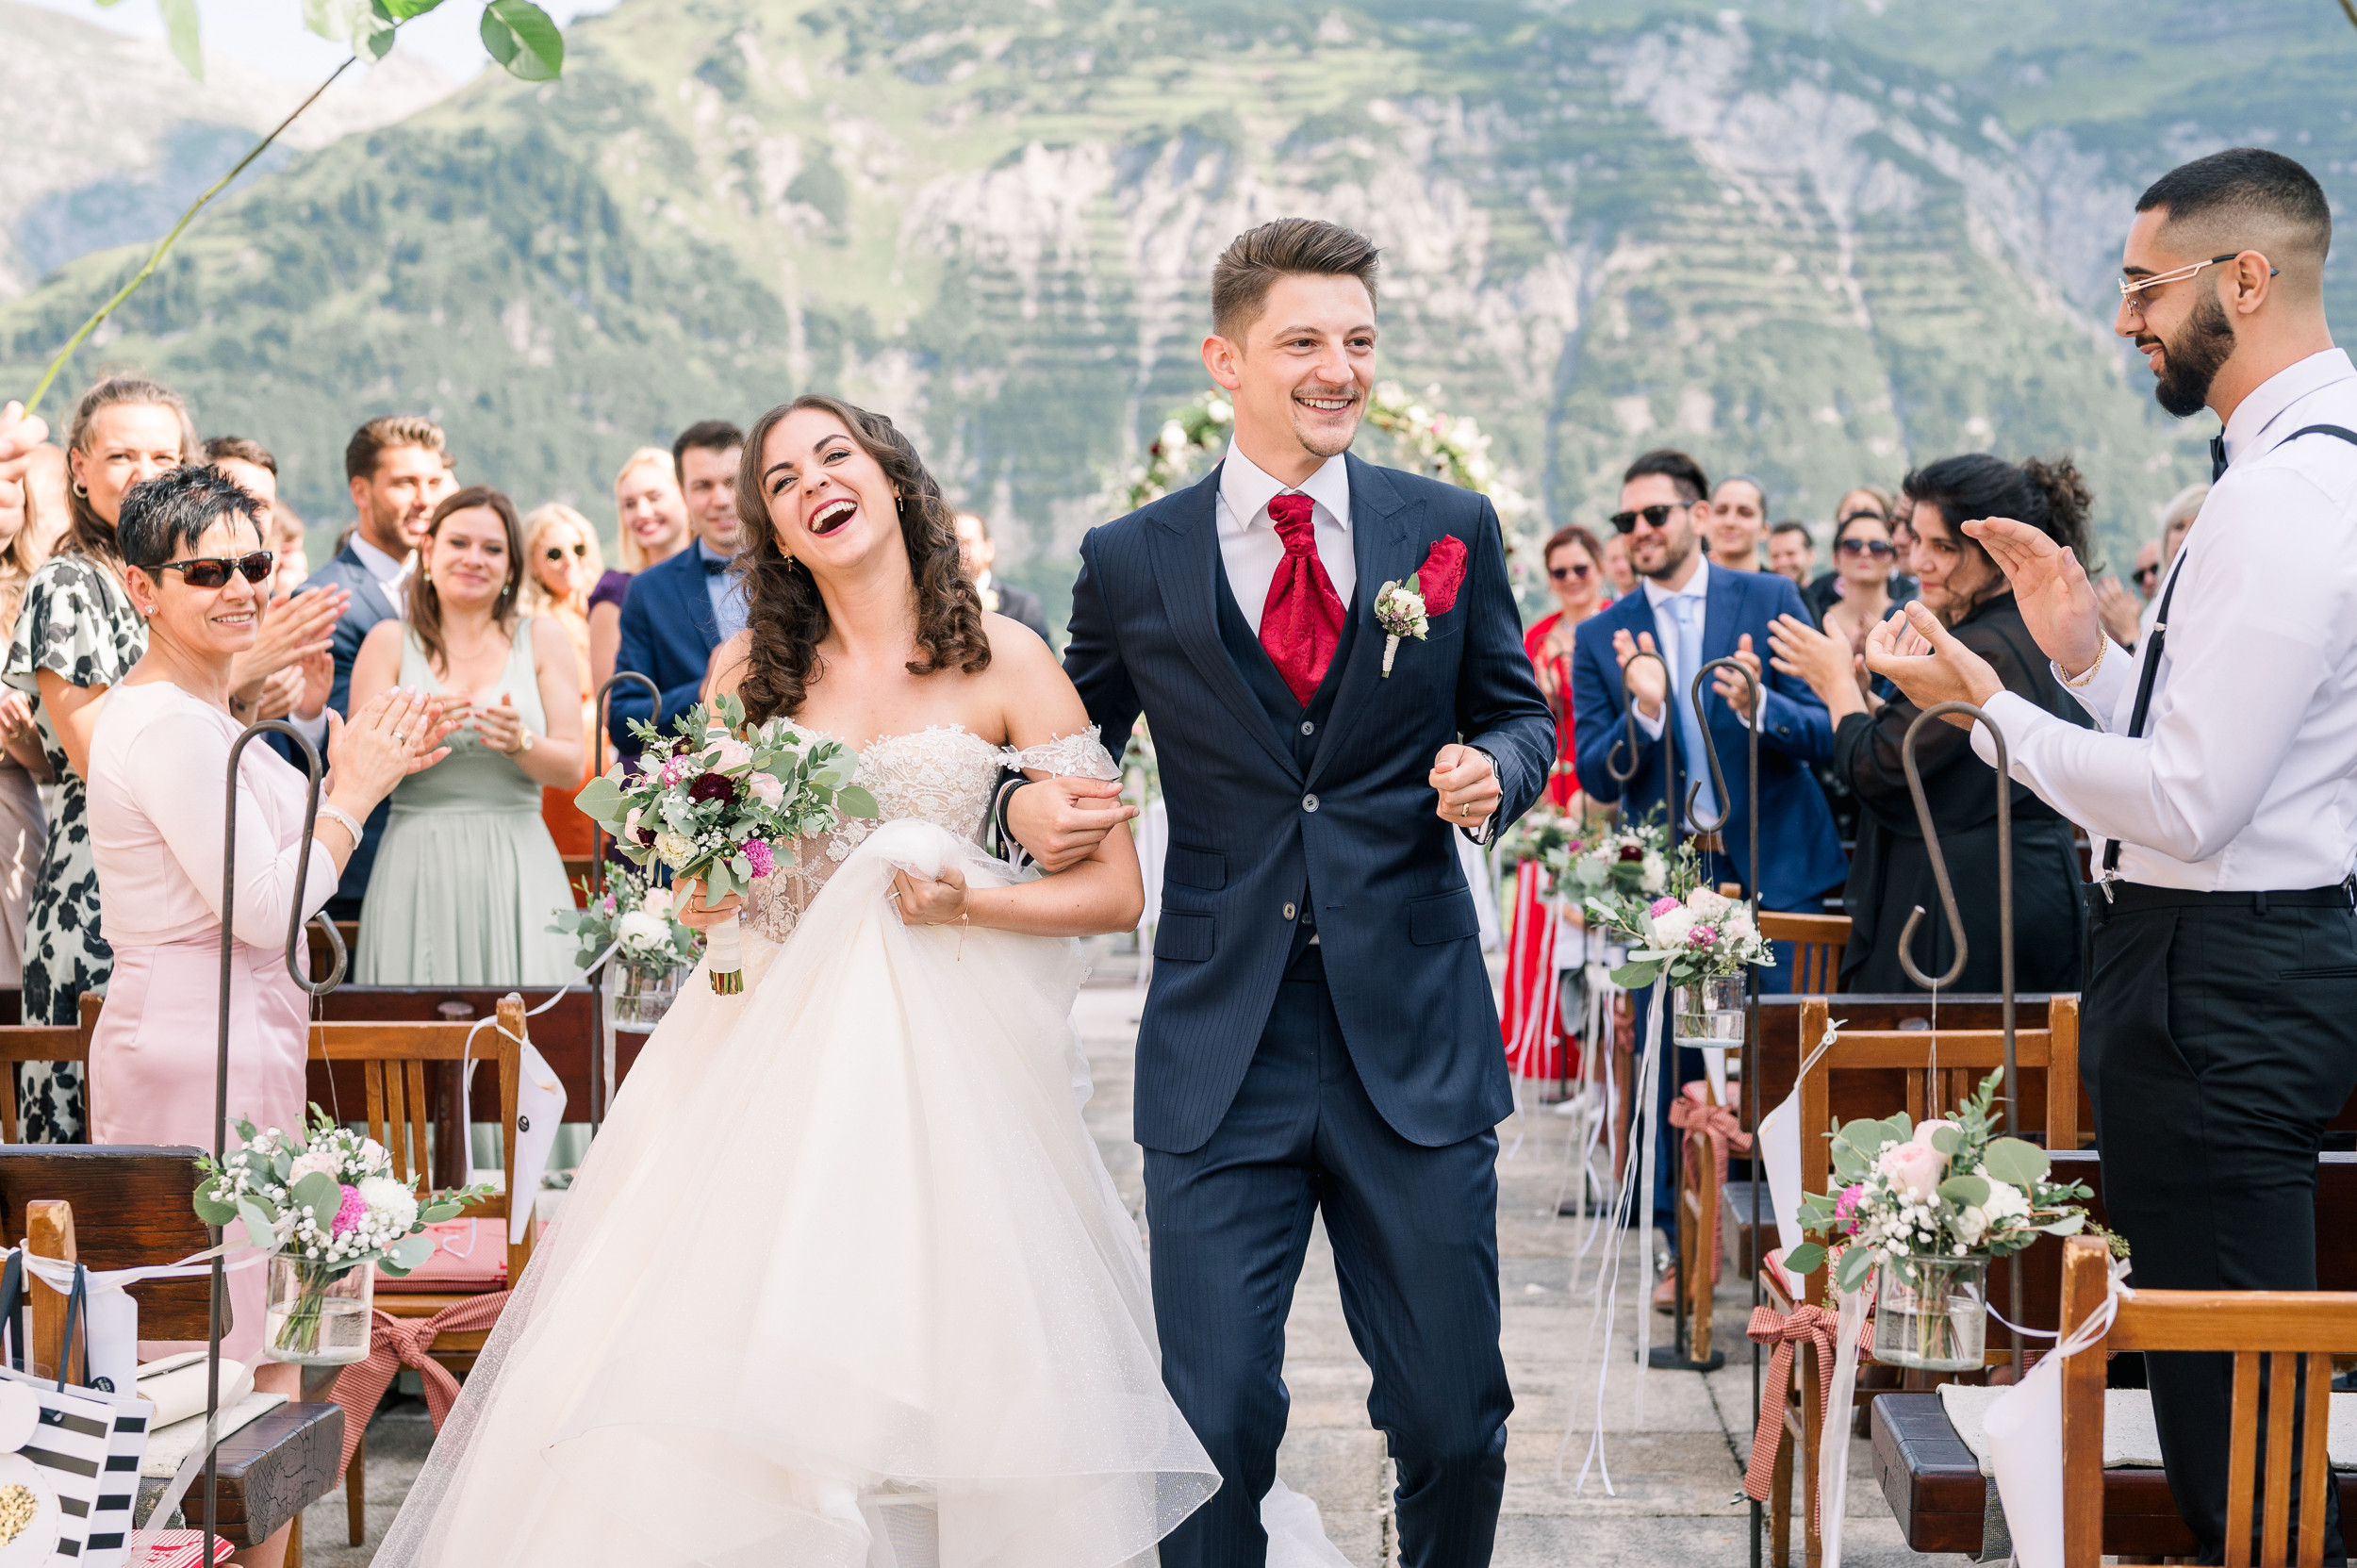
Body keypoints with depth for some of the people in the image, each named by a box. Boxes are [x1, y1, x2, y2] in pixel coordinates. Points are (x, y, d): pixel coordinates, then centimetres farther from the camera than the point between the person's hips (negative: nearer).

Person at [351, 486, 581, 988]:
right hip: (418, 871, -1)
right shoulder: (389, 641, 7)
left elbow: (572, 767, 4)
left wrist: (520, 741, -15)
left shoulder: (542, 638, 9)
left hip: (518, 872, 1)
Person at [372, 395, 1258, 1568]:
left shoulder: (1003, 661, -2)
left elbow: (1115, 890, -2)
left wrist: (967, 902, -14)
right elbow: (700, 871, 15)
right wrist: (700, 896, -6)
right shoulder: (752, 667, 6)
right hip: (767, 1057, 2)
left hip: (936, 1062, -2)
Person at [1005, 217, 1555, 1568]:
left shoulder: (1451, 530, 5)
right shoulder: (1130, 564, 4)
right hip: (1221, 1043, -1)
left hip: (1414, 1037, 1)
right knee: (1214, 1413, 0)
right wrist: (1029, 803, -7)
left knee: (1454, 1415, 8)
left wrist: (1496, 768, -8)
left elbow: (1519, 710, 14)